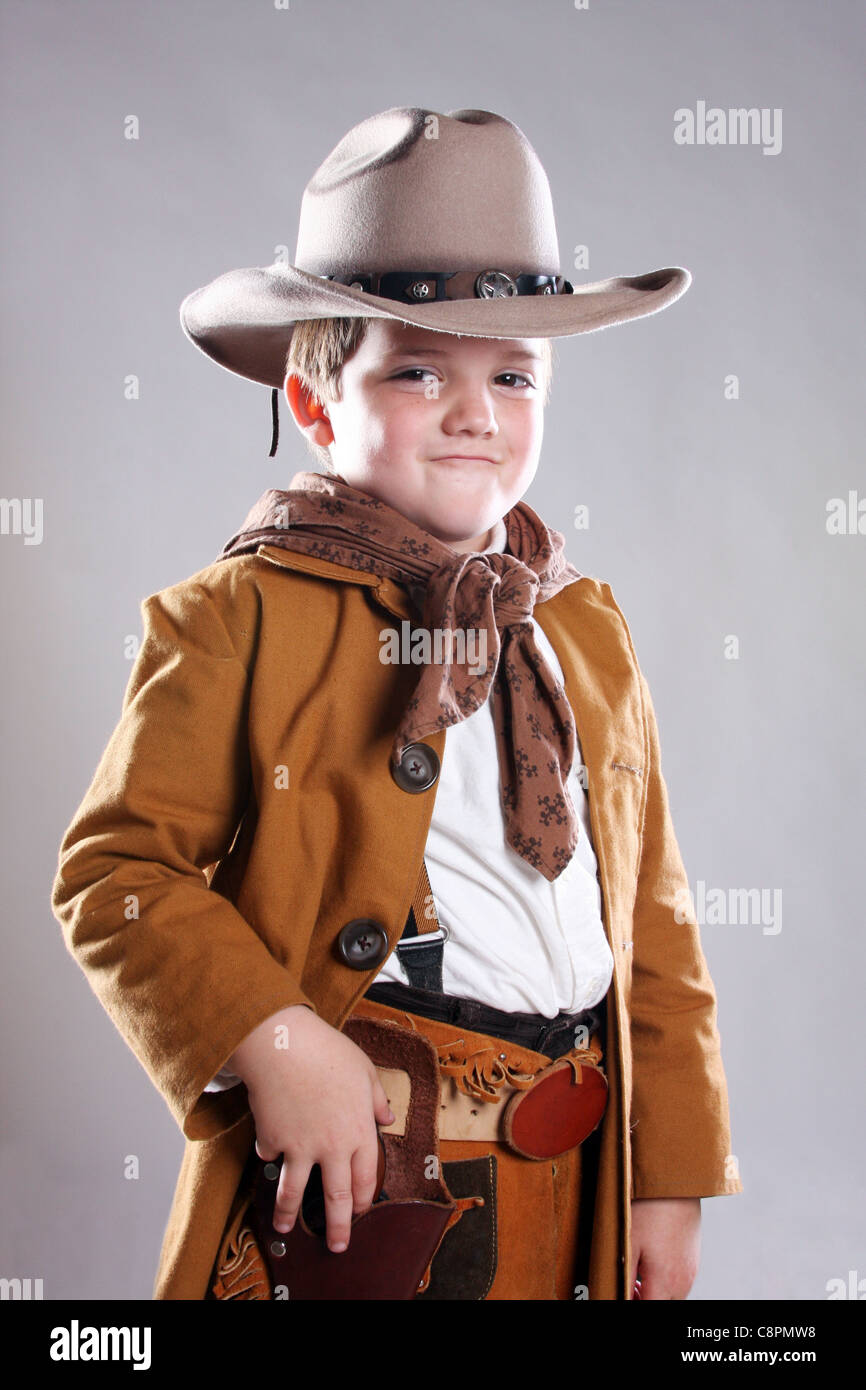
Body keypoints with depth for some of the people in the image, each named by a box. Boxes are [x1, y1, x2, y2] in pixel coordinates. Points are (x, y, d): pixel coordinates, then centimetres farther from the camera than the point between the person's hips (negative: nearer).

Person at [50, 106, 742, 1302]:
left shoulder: (590, 633, 7)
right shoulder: (240, 620, -9)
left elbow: (655, 921, 8)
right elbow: (115, 869, -9)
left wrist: (671, 1180, 7)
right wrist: (269, 1042, -22)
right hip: (356, 1160, -4)